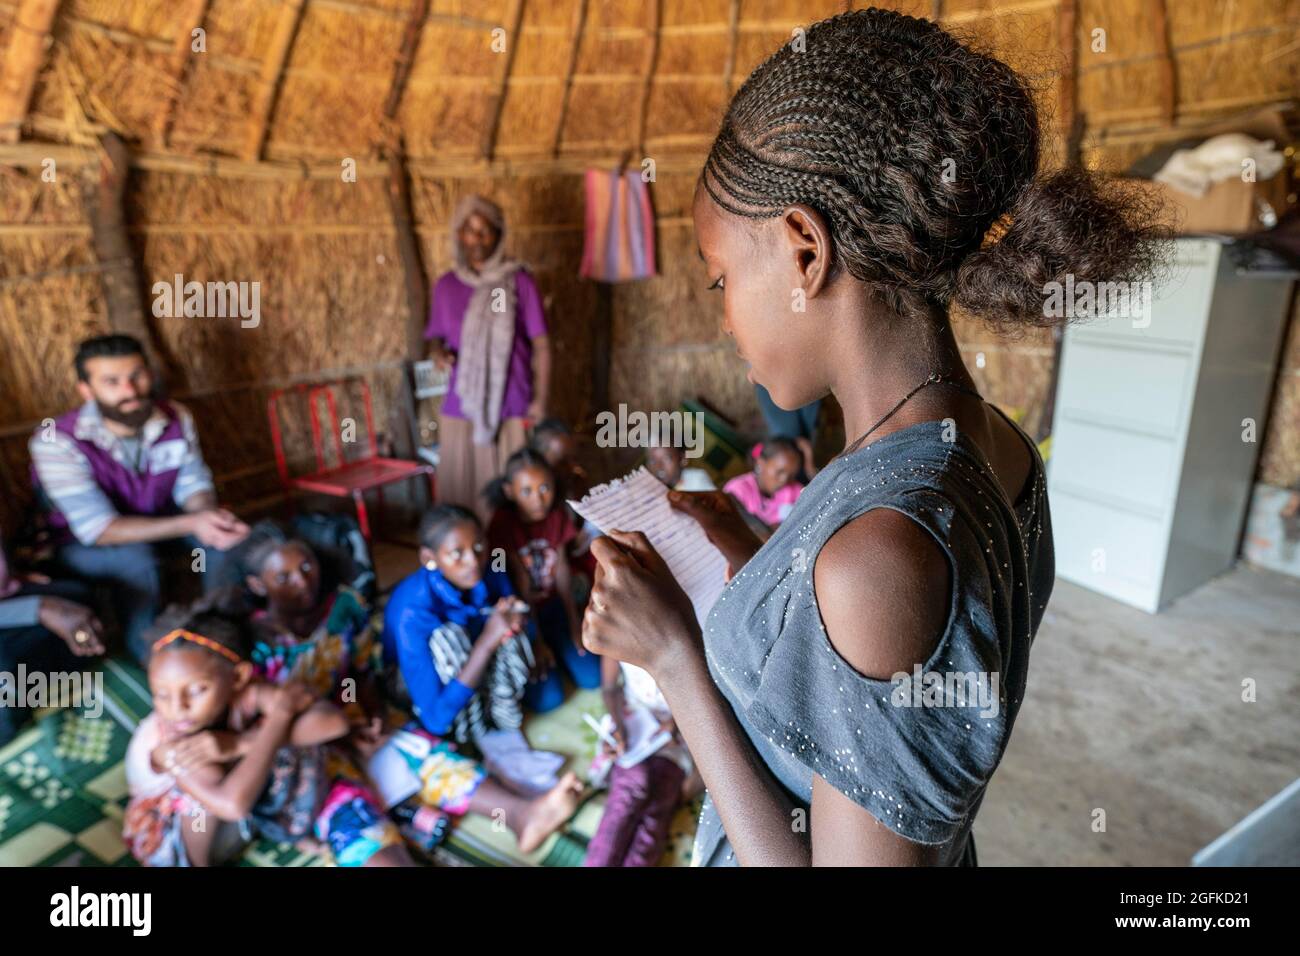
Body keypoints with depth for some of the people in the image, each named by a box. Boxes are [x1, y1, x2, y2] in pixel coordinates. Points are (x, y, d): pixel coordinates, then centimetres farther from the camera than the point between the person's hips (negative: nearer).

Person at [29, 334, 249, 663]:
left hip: (155, 519, 5)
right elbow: (98, 529, -31)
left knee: (226, 530, -19)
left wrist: (210, 514, -33)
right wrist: (190, 524, -41)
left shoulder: (176, 418, -16)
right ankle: (151, 654, -14)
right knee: (136, 559, -35)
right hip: (80, 544, -4)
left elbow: (193, 484, -8)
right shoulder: (56, 442, -29)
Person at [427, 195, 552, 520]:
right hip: (460, 408, 3)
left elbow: (541, 344, 0)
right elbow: (436, 337, 17)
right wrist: (437, 351, -7)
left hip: (511, 409, -3)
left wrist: (541, 400, -6)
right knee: (459, 493, 3)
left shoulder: (519, 282, -1)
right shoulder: (446, 285, 8)